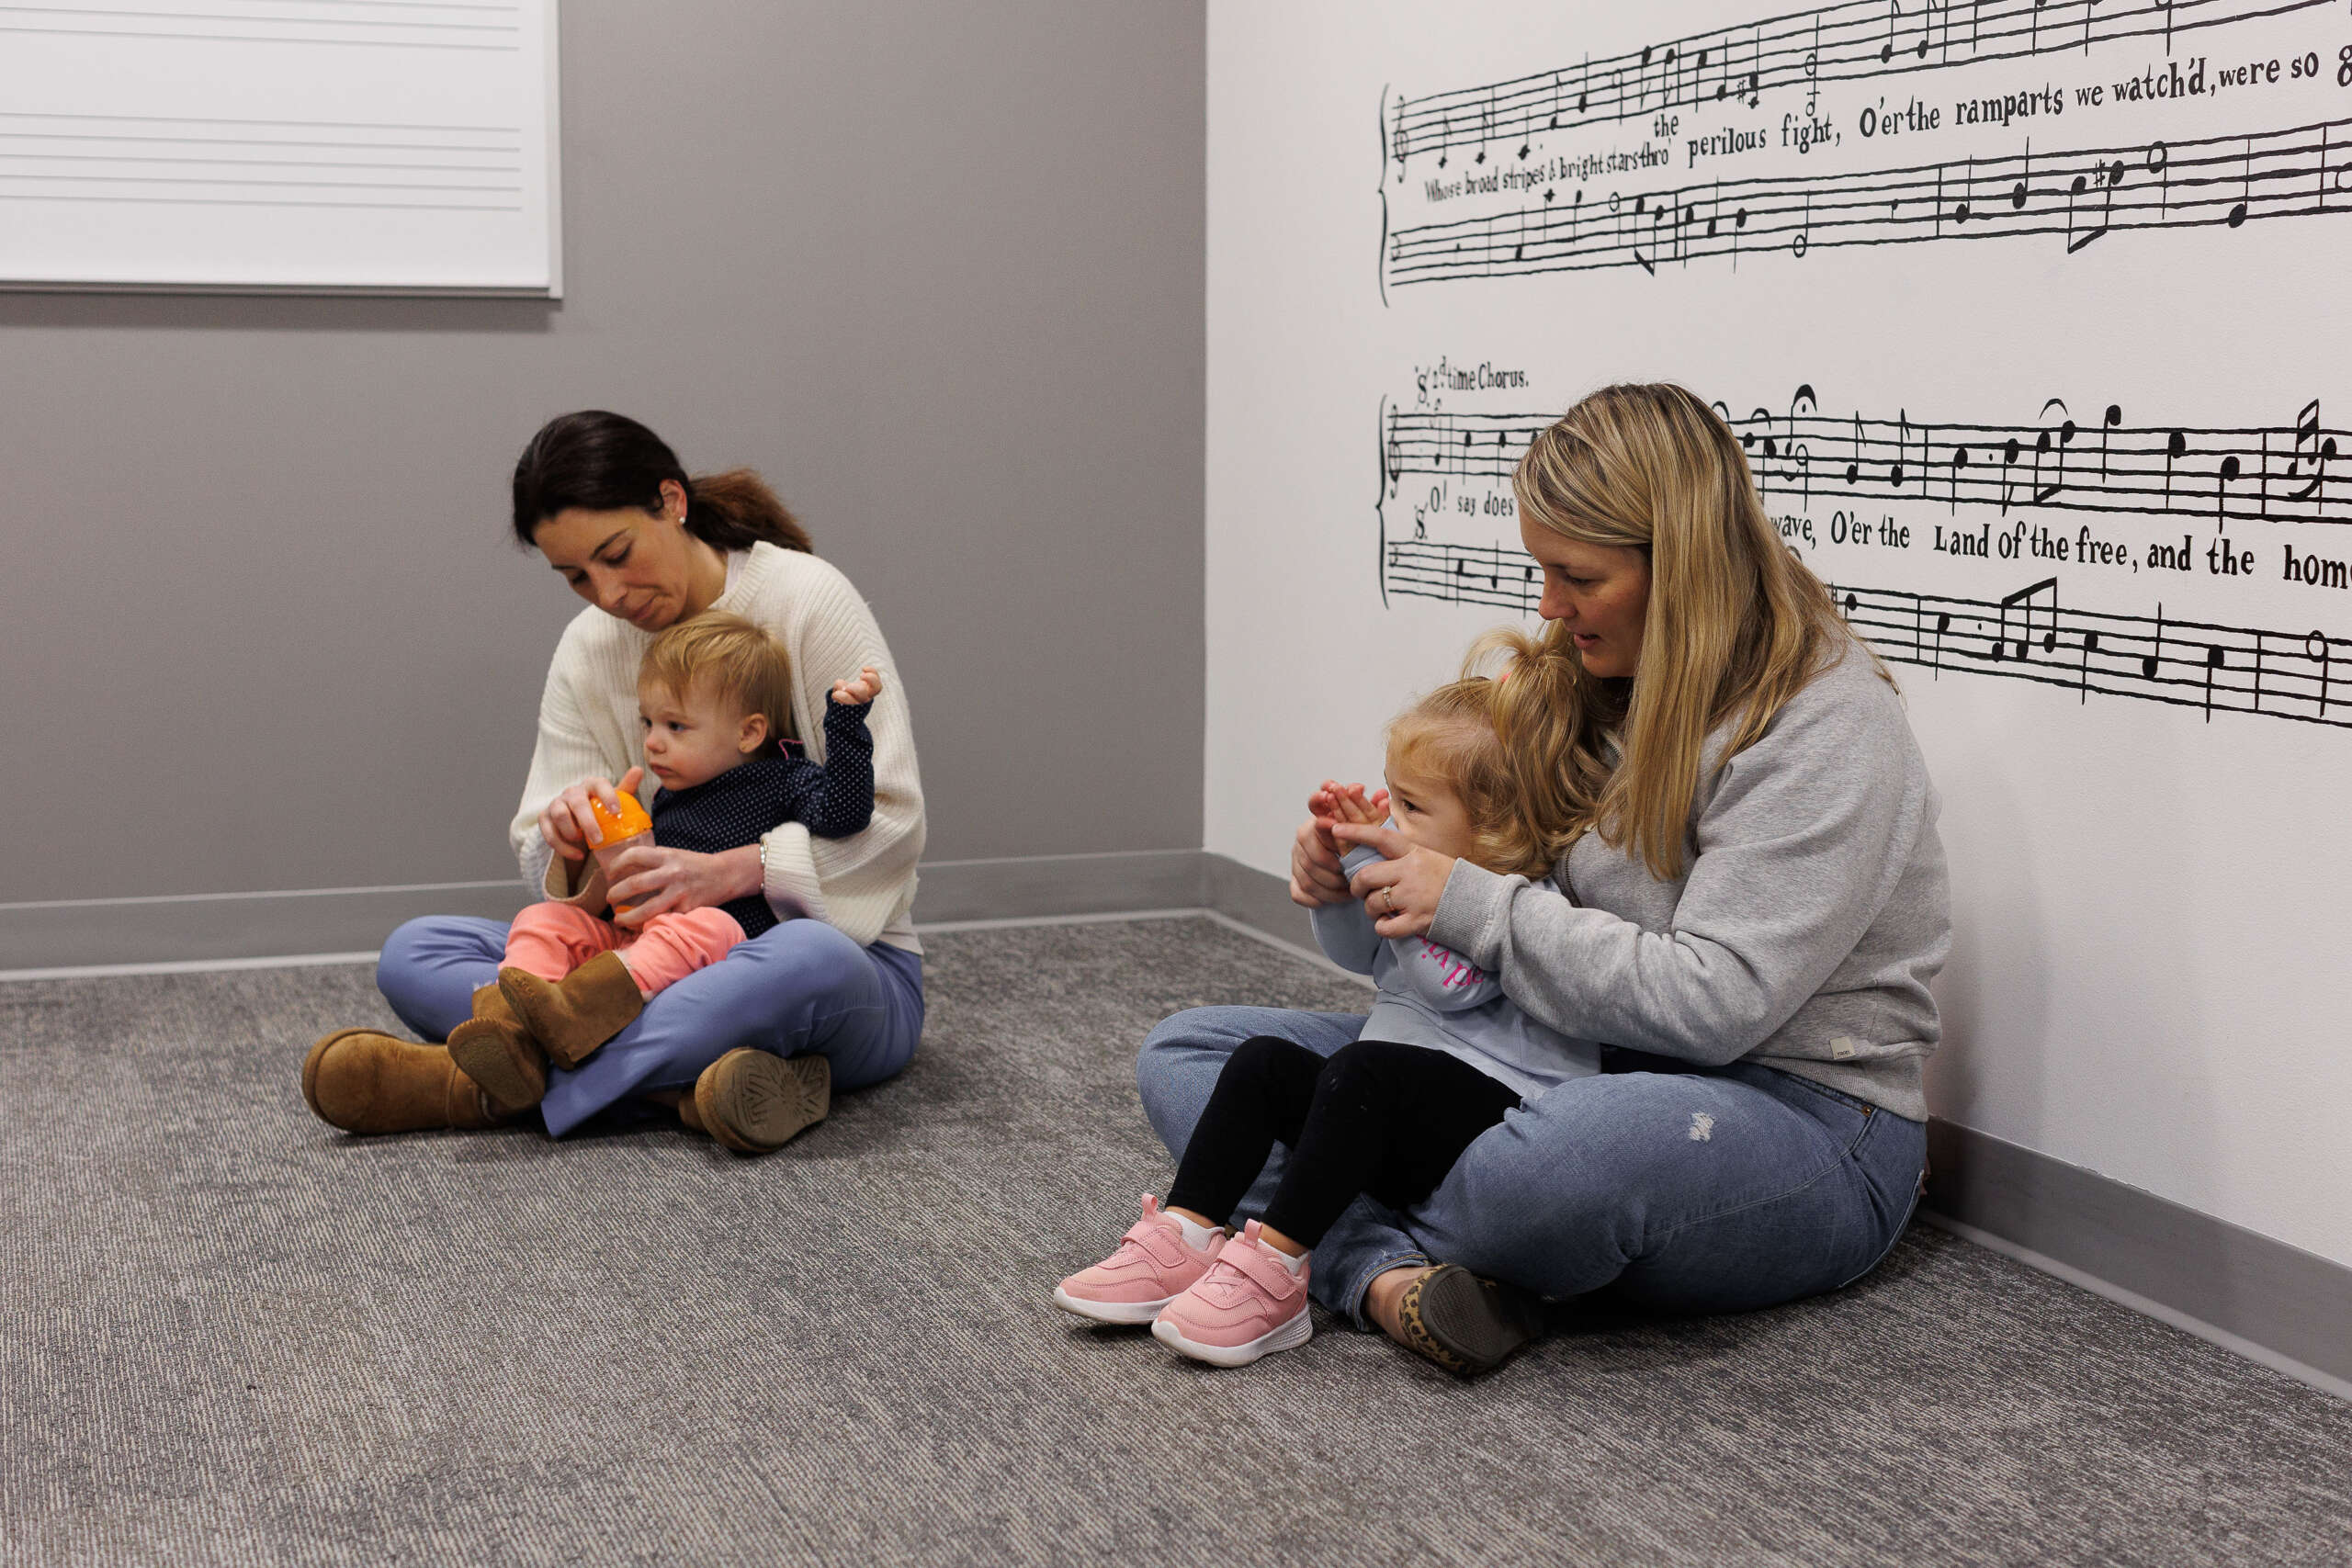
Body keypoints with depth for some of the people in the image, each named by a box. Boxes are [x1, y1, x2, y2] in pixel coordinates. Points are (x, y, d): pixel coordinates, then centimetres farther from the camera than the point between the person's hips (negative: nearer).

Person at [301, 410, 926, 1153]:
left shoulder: (805, 600, -9)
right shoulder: (588, 649, 7)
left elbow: (890, 819, -13)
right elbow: (542, 861, 5)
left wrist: (729, 871, -27)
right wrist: (570, 835, -20)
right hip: (663, 955, 5)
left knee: (811, 958, -42)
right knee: (411, 951, -14)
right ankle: (674, 1078, -35)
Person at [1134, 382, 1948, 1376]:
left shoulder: (1826, 730, -15)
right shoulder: (1597, 681, 9)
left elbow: (1711, 1003, -23)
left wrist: (1473, 905, -20)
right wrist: (1355, 877, -3)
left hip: (1796, 1118, -8)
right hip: (1570, 1071, 8)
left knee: (1565, 1158, -46)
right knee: (1185, 1054, -2)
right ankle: (1391, 1277, -29)